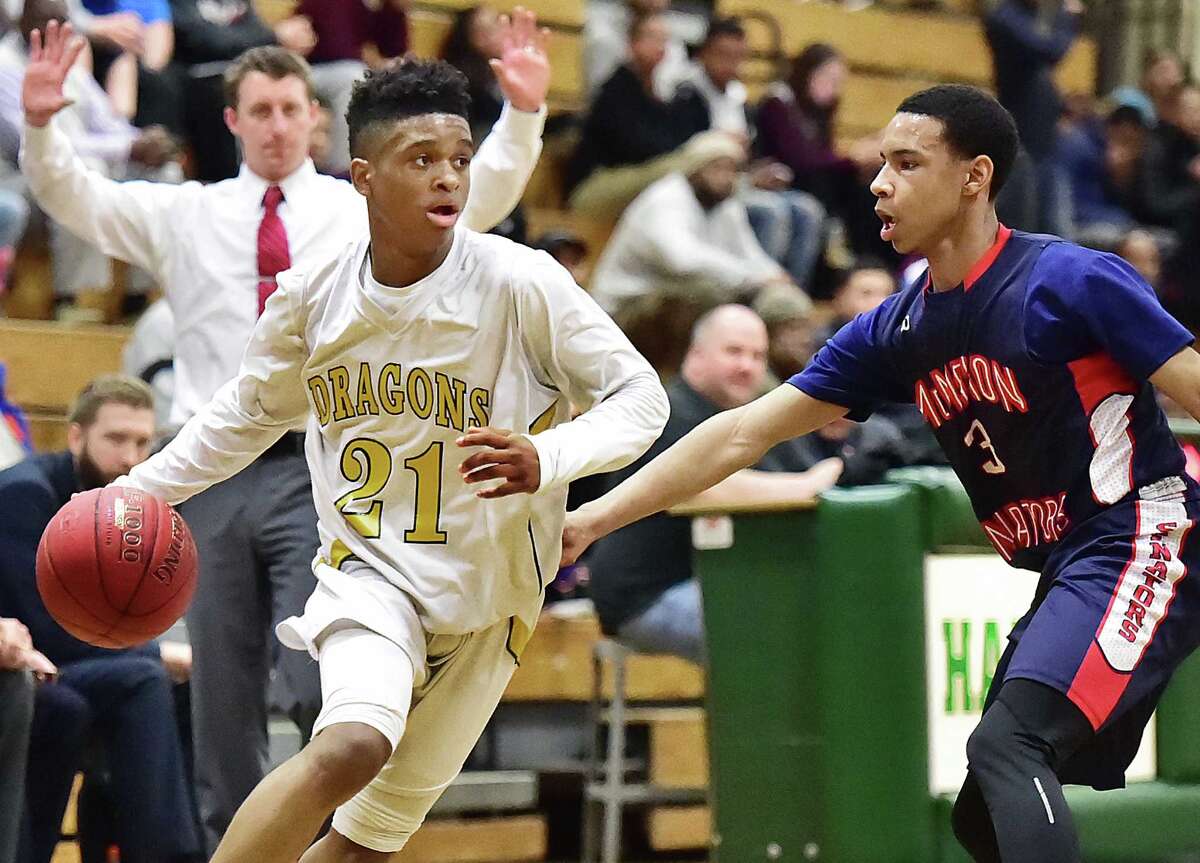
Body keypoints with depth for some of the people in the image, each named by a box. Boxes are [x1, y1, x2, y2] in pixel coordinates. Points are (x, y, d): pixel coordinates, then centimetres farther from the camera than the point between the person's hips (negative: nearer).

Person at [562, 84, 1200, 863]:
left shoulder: (1071, 281, -12)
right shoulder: (894, 331, 8)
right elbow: (744, 434, 11)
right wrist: (590, 521, 7)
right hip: (1067, 576, 8)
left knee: (1005, 745, -26)